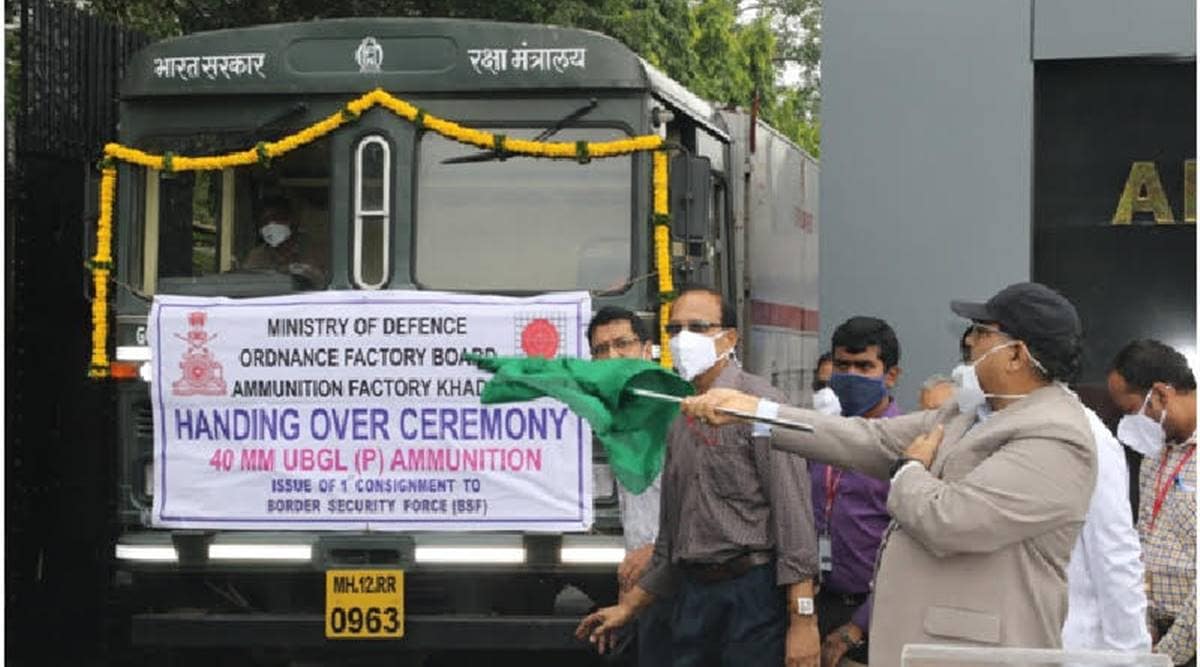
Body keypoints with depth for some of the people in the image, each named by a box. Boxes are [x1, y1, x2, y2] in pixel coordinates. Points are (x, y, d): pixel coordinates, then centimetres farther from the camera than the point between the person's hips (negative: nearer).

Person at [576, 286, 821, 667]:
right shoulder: (679, 417, 18)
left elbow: (793, 511, -14)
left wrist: (803, 620, -20)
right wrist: (628, 608, 25)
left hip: (752, 589, -7)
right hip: (693, 593, 7)